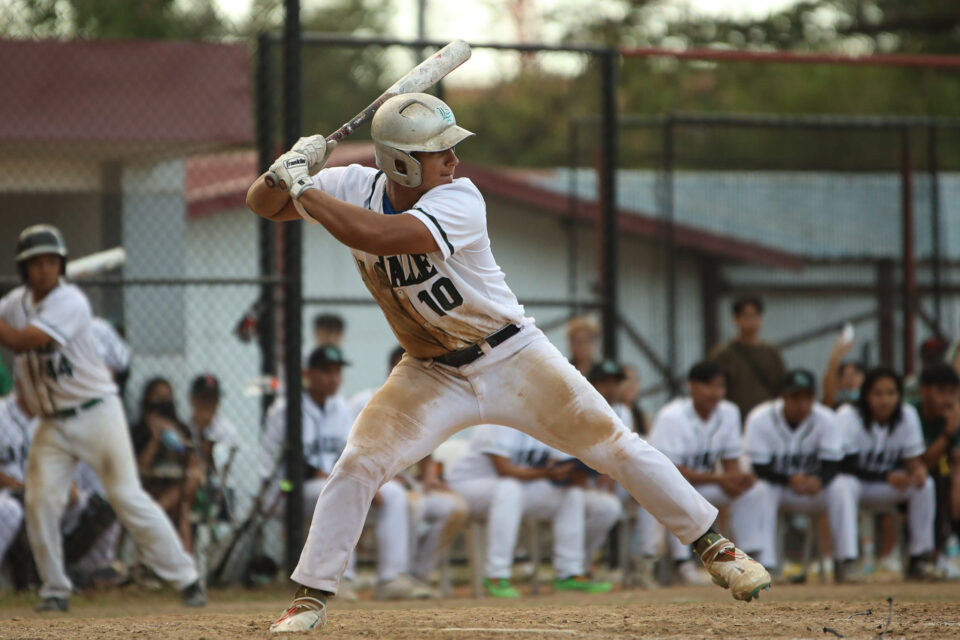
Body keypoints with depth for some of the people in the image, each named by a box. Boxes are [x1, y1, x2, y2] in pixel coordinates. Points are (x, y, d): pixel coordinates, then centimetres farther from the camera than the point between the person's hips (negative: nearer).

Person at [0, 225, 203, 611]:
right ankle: (55, 590, 7)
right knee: (40, 503, -7)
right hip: (52, 426, 6)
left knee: (128, 497, -9)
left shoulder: (70, 302, -17)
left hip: (96, 415, -5)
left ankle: (185, 578, -2)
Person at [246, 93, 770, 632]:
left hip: (513, 360, -3)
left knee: (616, 447, -1)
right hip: (431, 375, 3)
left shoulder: (460, 201, -25)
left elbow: (378, 235, -40)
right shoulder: (356, 188, -11)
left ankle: (713, 546, 12)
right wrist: (290, 172, -28)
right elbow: (263, 204, -8)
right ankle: (312, 597, 0)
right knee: (360, 463, -13)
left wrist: (304, 190, -34)